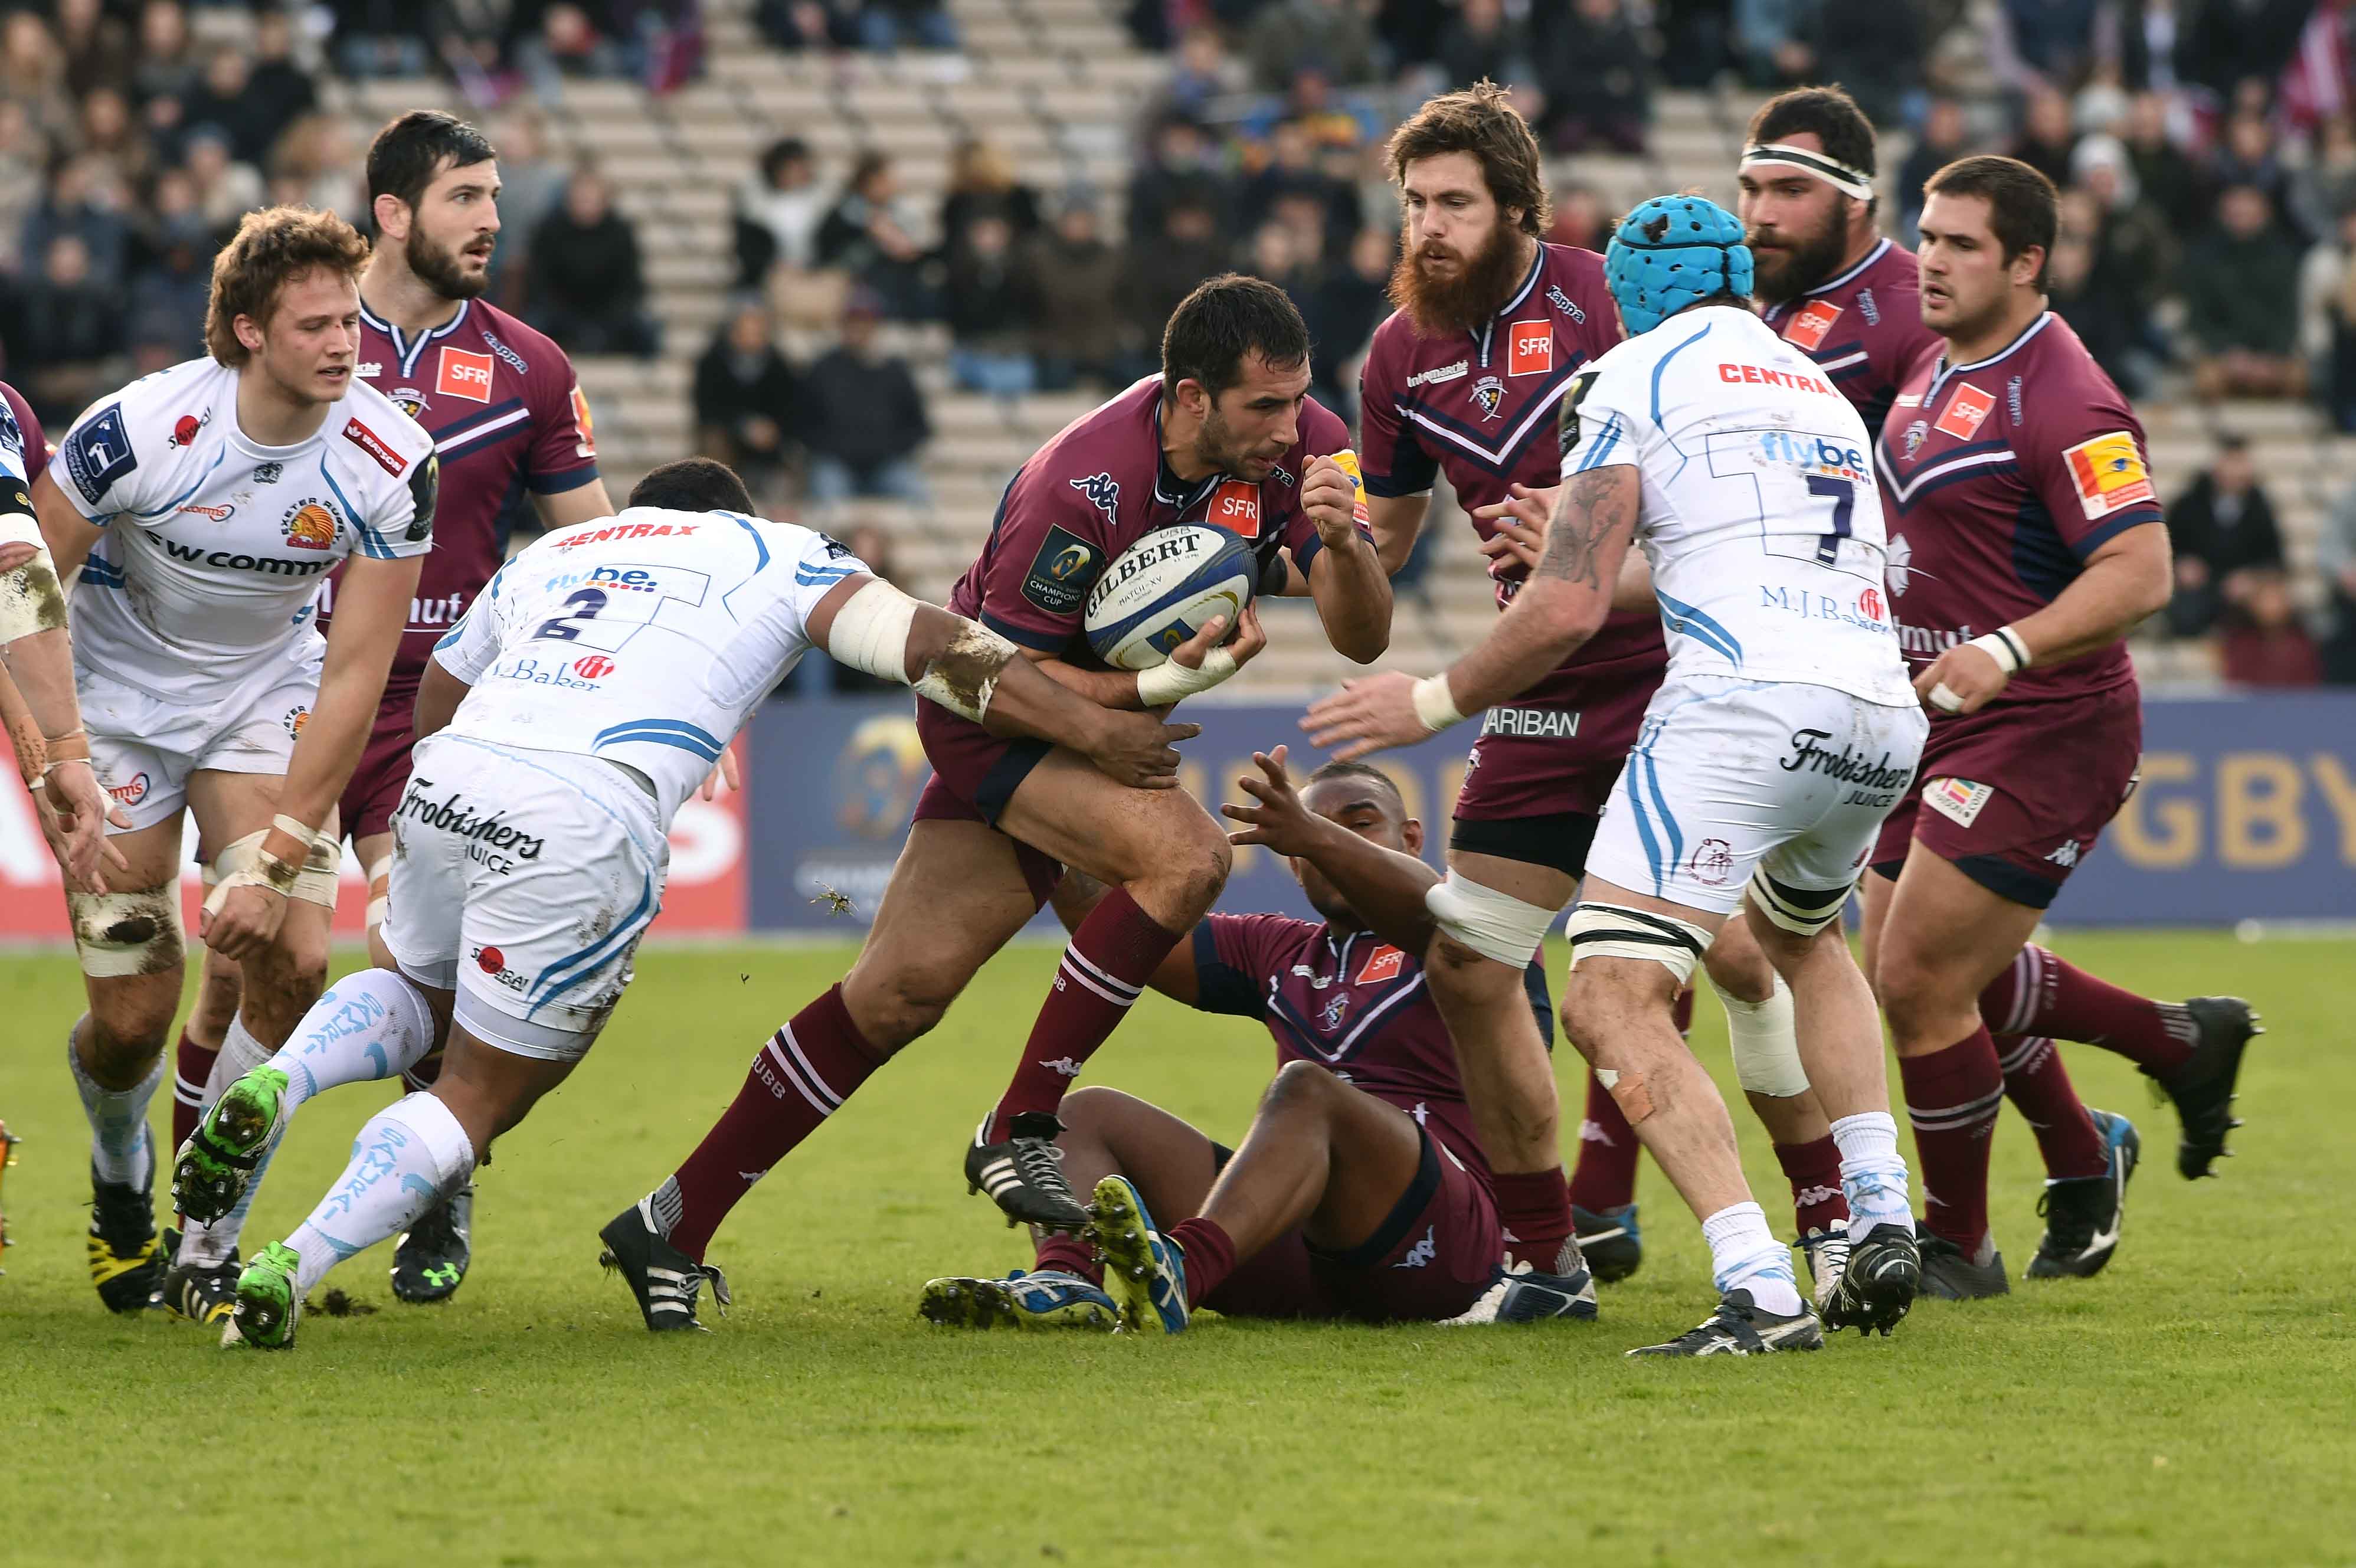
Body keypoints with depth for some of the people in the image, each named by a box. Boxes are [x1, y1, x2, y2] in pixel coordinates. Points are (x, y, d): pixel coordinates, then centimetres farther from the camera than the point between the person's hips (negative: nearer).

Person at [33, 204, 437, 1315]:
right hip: (118, 692, -2)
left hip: (268, 692, 2)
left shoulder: (389, 464, -22)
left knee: (291, 958, -18)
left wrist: (276, 858, -21)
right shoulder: (142, 428, -27)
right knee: (132, 1016, -5)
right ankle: (119, 1187, 29)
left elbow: (354, 672, -18)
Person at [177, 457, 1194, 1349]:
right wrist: (1093, 730, 10)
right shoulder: (777, 555, 22)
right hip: (587, 823, -4)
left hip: (444, 785, 5)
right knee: (481, 1096, 12)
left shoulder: (548, 554, 33)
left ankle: (273, 1088, 3)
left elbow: (434, 699, 37)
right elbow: (932, 650, 9)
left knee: (416, 993, 34)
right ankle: (287, 1273, -5)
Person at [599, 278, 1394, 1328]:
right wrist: (1160, 682, -36)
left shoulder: (1298, 445, -14)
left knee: (903, 992, 1)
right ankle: (1021, 1128, -16)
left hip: (1113, 707, 6)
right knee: (1183, 852, -29)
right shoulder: (1082, 487, -32)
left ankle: (675, 1222, 7)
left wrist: (1345, 547, -35)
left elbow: (1361, 637, -14)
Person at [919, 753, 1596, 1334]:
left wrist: (1314, 836, -35)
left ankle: (1182, 1274, -61)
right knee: (1087, 1111, -2)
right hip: (1298, 1268, 6)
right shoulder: (1280, 952, 29)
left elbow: (1431, 908, -17)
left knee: (1306, 1087, -33)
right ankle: (1066, 1280, -36)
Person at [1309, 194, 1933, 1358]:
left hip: (1746, 702, -7)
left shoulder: (1636, 378, 7)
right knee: (1800, 937, 35)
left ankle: (1762, 1292, -23)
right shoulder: (1825, 398, 29)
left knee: (1614, 1004, -8)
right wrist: (1579, 553, 53)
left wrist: (1435, 702, 11)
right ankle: (1882, 1220, 19)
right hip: (1884, 720, 7)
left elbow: (1571, 608, -2)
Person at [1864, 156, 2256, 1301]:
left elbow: (2140, 572, -26)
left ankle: (1956, 1246, 9)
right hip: (1942, 728, 10)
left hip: (2043, 734, -10)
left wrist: (2005, 652, -36)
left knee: (1919, 982, -9)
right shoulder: (1937, 370, 10)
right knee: (1953, 973, 17)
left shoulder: (2063, 401, -19)